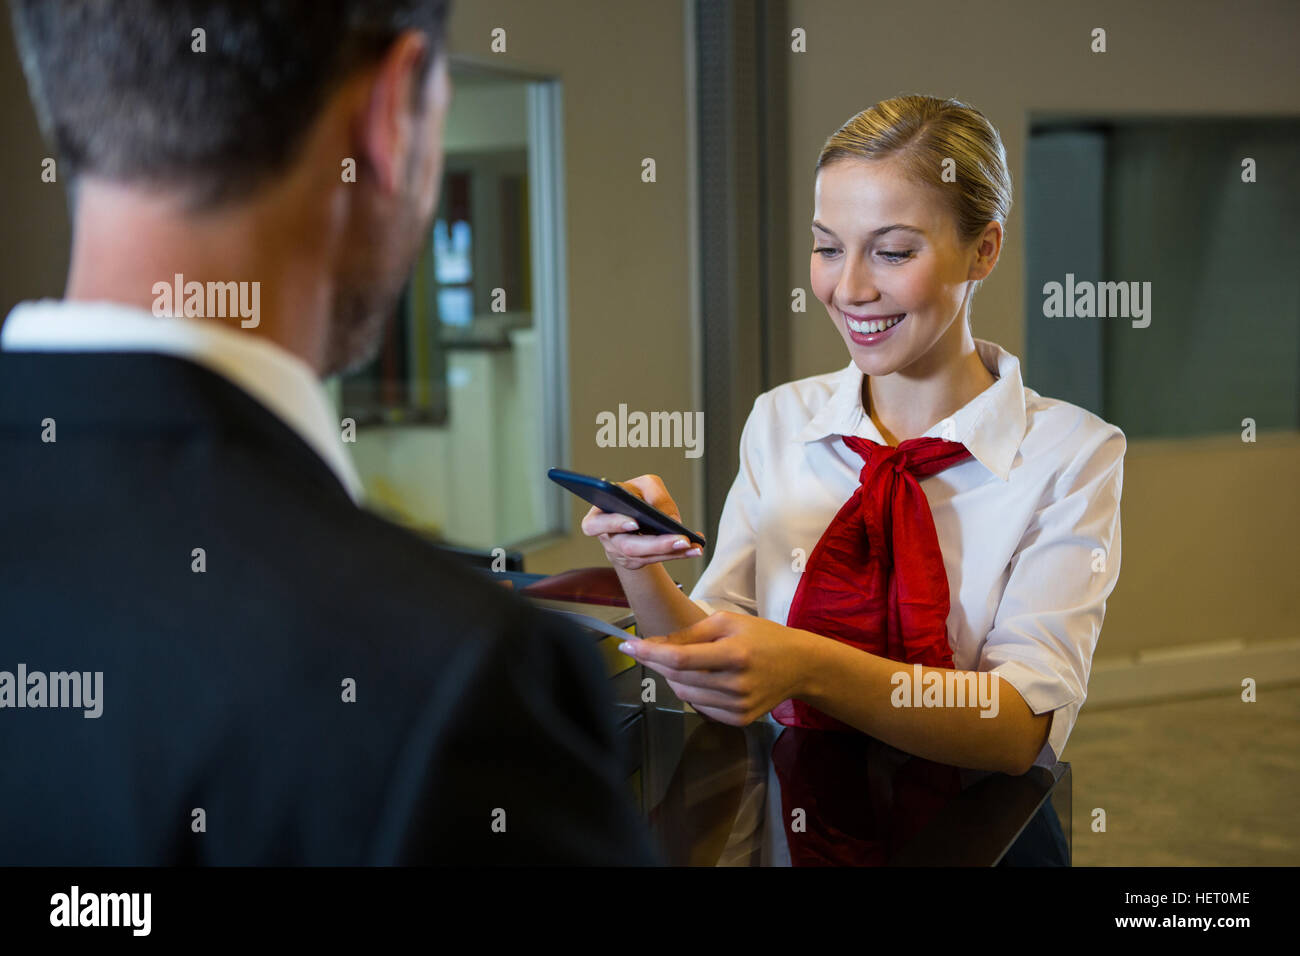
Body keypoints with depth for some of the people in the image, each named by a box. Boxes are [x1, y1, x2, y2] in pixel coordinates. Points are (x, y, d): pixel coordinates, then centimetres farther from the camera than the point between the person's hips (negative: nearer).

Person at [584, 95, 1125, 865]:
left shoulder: (1070, 452, -5)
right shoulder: (779, 421, 7)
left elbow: (1022, 727, -16)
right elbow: (709, 675, 4)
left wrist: (809, 667, -30)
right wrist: (644, 571, -17)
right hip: (786, 815, 2)